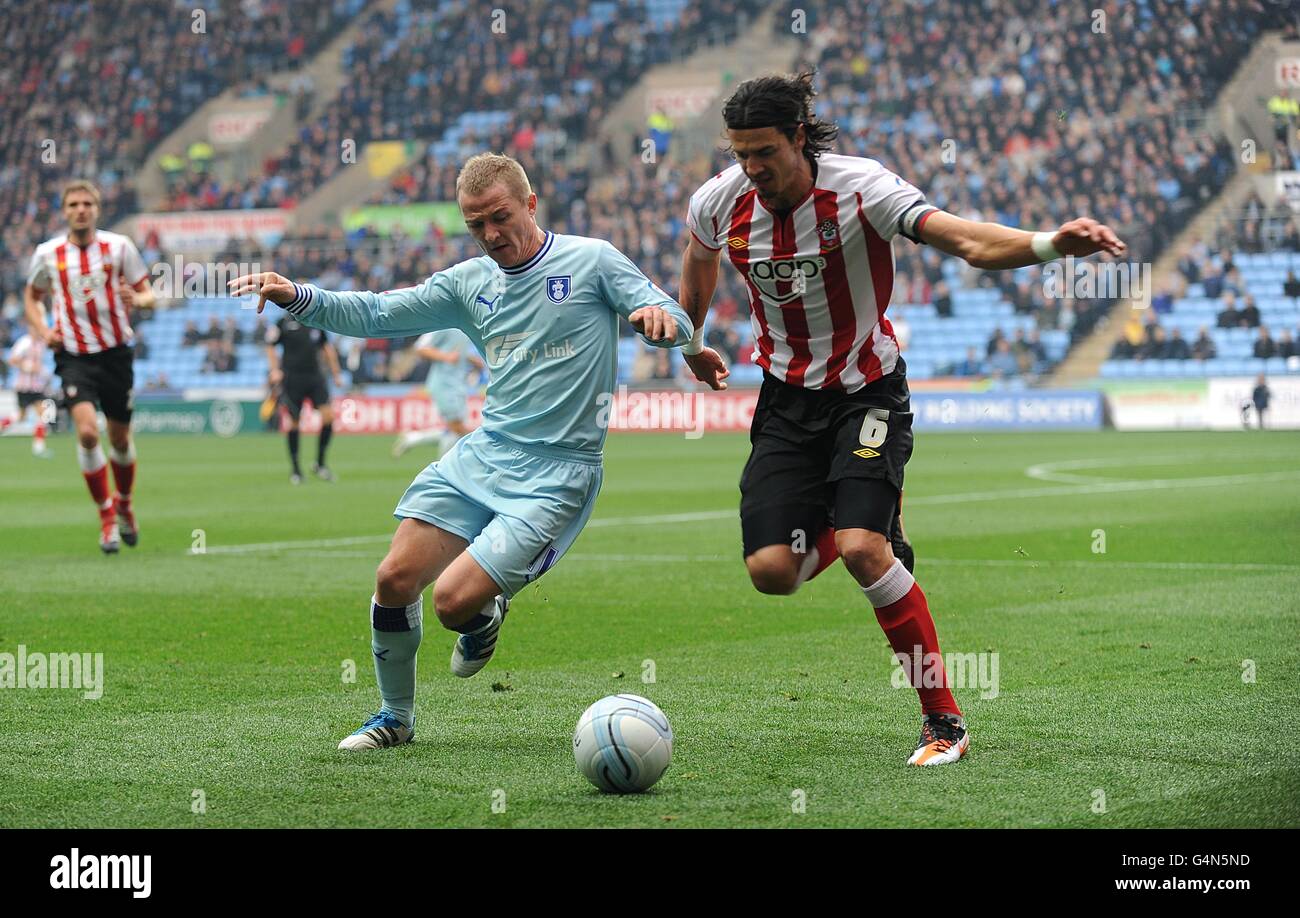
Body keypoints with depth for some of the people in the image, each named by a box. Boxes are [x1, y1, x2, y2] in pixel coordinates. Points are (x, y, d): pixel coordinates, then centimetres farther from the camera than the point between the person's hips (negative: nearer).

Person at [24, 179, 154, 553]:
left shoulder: (119, 247, -2)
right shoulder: (47, 253, 1)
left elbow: (148, 293, 3)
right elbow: (32, 296, 17)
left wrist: (136, 299, -21)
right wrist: (43, 331, -1)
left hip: (116, 352, 1)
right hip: (73, 355, -1)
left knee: (120, 438, 9)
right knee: (87, 431, -19)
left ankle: (124, 506, 36)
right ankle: (106, 516, -4)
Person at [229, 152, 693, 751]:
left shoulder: (592, 261, -3)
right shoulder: (470, 283, 12)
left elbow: (675, 326, -7)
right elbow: (377, 315, 14)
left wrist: (658, 316, -32)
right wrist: (296, 297, -1)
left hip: (556, 475, -5)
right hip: (481, 455, 6)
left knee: (454, 601, -17)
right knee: (395, 580, -7)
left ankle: (489, 611, 21)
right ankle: (395, 718, 15)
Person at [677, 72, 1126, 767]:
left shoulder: (859, 188, -22)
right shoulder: (719, 202, -9)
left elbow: (969, 242, -34)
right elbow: (699, 256, 17)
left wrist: (1052, 243, -52)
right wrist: (689, 344, 29)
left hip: (867, 390, -4)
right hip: (787, 397, 4)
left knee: (862, 550, -24)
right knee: (771, 571, -11)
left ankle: (944, 719, -10)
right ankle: (859, 526, 27)